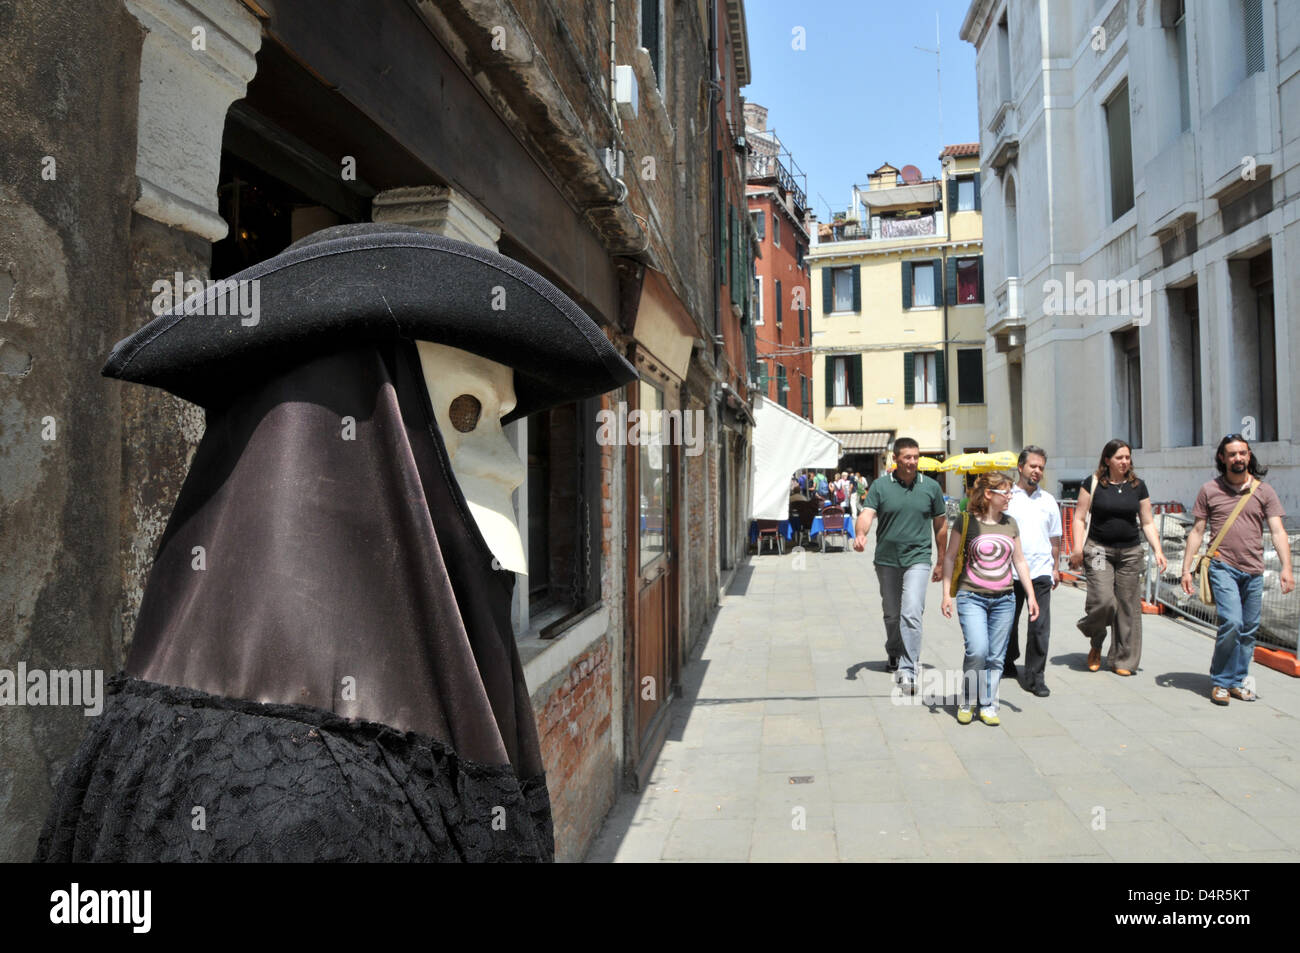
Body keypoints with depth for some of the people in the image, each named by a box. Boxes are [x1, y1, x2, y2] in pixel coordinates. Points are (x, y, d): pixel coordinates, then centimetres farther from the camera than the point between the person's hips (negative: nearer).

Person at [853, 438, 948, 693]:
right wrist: (860, 534, -35)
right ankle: (895, 654, 40)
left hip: (917, 559, -1)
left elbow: (941, 525, 10)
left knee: (911, 613, -16)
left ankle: (908, 670, -13)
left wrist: (942, 562, 12)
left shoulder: (931, 487, 2)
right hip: (886, 559, 2)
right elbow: (867, 513, -12)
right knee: (891, 614, 15)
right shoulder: (880, 486, 0)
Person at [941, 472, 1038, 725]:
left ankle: (988, 706, 19)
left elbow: (1019, 561, 17)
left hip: (1004, 599, 4)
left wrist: (1031, 595, 13)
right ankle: (965, 701, 7)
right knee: (977, 651, -15)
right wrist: (946, 594, -4)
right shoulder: (967, 521, -5)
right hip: (972, 597, -4)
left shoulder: (1010, 523, 9)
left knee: (996, 656, 6)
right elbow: (949, 557, 0)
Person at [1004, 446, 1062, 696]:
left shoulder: (1048, 500, 12)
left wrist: (1056, 567, 15)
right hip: (1009, 572, -2)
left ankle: (1035, 676, 3)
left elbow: (1055, 537, 19)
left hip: (1040, 572, 2)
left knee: (1040, 626, -4)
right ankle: (1007, 665, 30)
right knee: (1008, 622, 11)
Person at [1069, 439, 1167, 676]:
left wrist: (1157, 550, 0)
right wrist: (1078, 549, -9)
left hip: (1130, 553, 3)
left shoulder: (1137, 486, 8)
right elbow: (1079, 518, 0)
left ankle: (1123, 660, 15)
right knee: (1103, 600, -17)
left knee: (1128, 606, 2)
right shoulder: (1093, 483, -1)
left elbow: (1147, 523, 12)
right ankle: (1096, 643, 13)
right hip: (1099, 550, -3)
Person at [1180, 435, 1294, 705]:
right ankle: (1220, 681, 0)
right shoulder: (1210, 490, 4)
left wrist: (1286, 568, -11)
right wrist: (1186, 569, 2)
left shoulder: (1264, 491, 7)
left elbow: (1278, 532, 1)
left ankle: (1237, 682, 22)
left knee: (1249, 630, 7)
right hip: (1223, 567, -3)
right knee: (1231, 622, -16)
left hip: (1254, 571, 3)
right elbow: (1197, 531, 6)